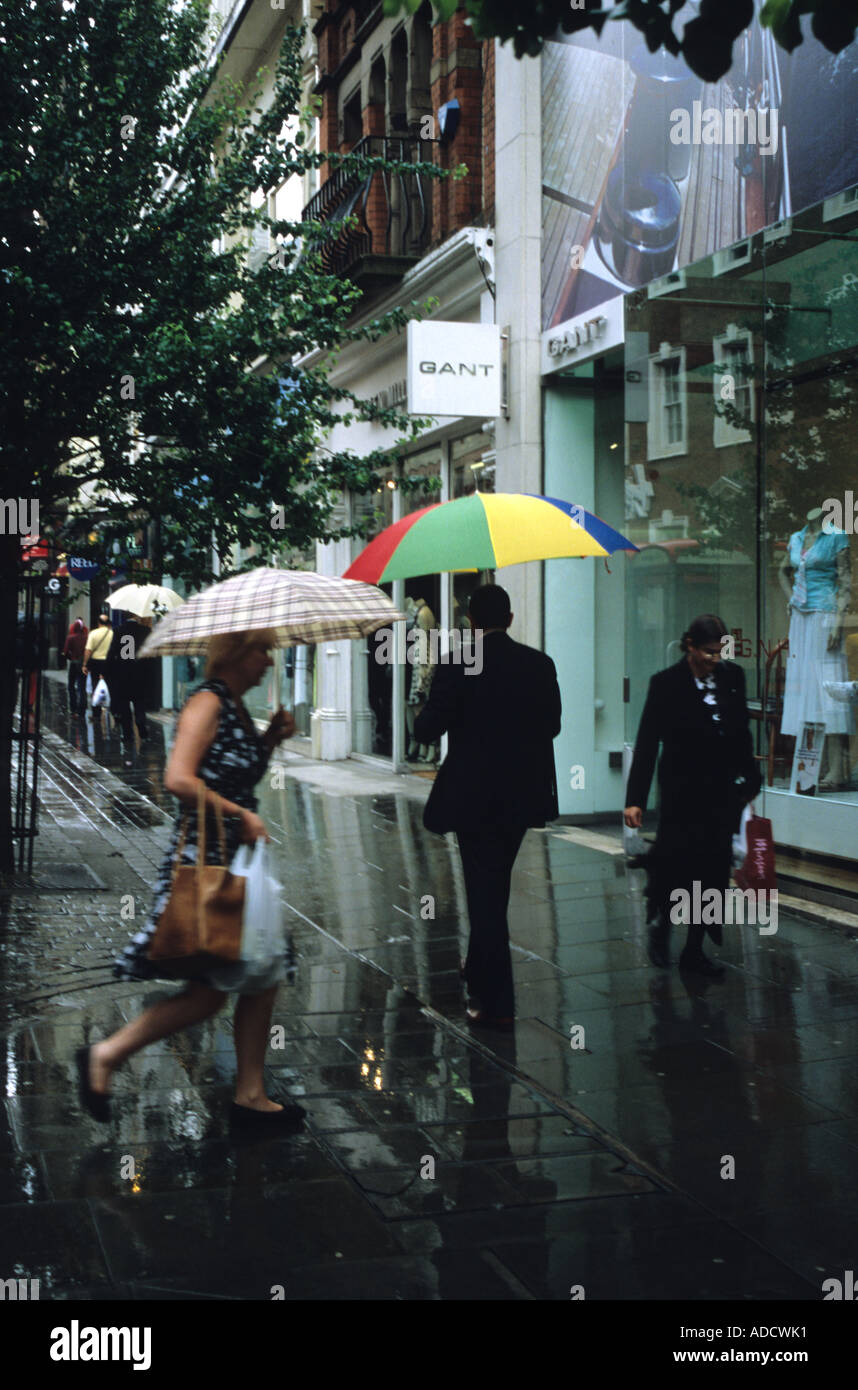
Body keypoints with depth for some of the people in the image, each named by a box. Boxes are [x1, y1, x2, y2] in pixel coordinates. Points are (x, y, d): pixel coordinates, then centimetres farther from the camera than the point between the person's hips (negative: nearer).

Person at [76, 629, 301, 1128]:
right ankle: (106, 1056, 5)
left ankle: (252, 1096, 17)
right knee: (210, 991, -6)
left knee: (261, 977, 9)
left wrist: (272, 739, 8)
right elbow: (179, 779, -24)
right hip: (205, 860, -10)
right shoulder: (207, 703, -14)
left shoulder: (236, 706, 14)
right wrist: (241, 814, -18)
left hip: (237, 860, 10)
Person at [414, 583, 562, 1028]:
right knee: (496, 884, 22)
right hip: (522, 792, 5)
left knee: (484, 889, -1)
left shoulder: (456, 666, -14)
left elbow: (428, 729, -13)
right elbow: (552, 725, 6)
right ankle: (480, 969, 39)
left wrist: (423, 716, 9)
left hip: (474, 793, -4)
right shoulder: (539, 664, -1)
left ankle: (497, 1002, -1)